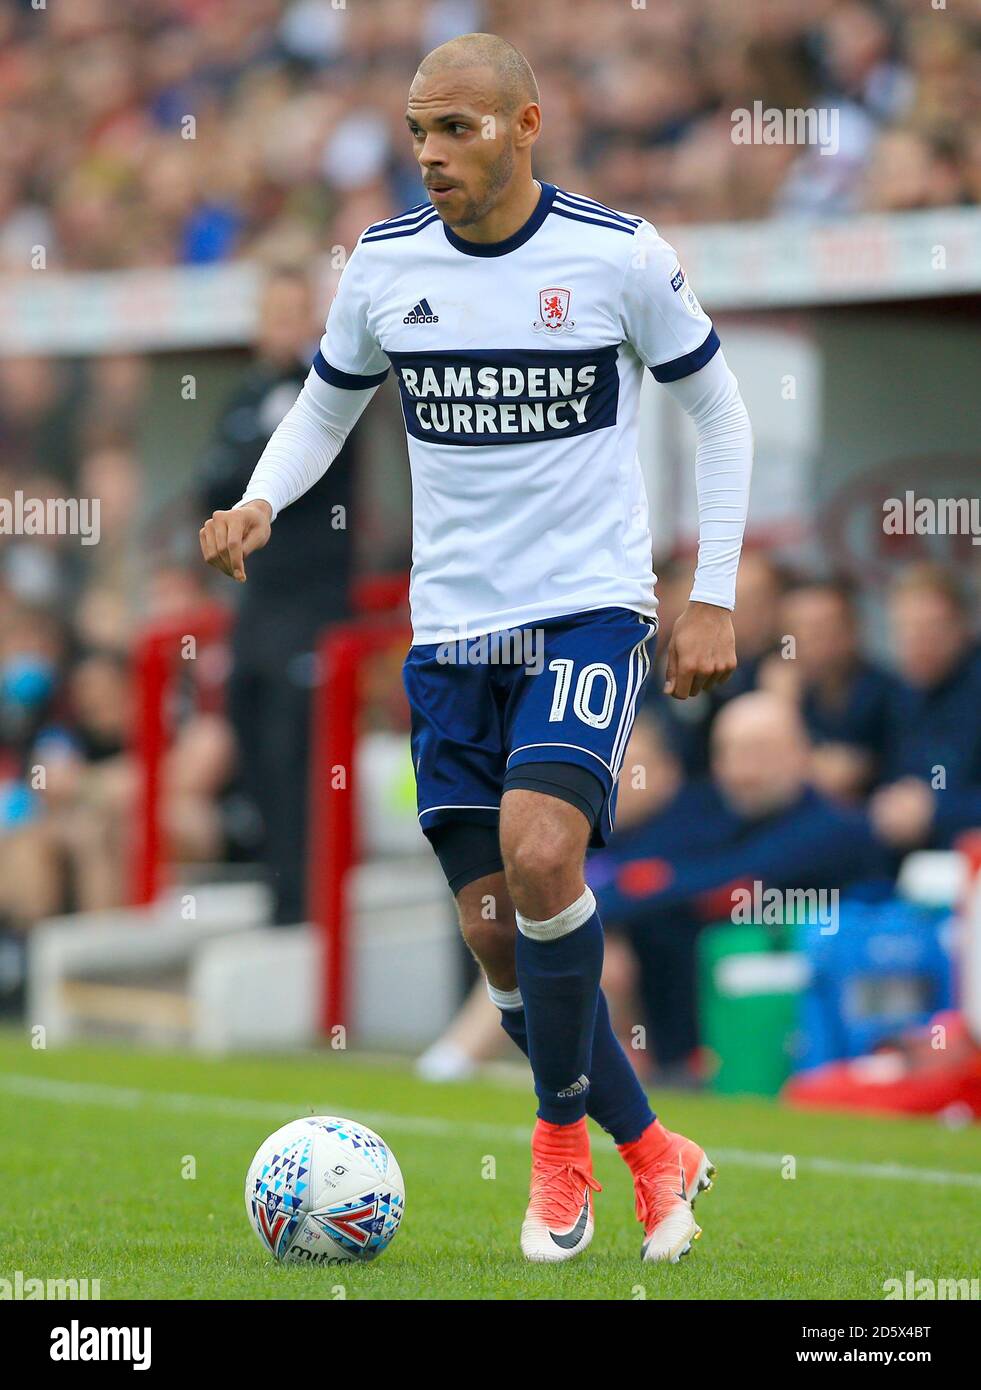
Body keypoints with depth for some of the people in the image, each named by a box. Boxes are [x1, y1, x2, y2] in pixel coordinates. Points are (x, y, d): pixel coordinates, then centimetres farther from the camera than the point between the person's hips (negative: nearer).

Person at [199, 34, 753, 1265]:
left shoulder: (618, 256, -8)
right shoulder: (387, 264, 2)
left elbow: (717, 409, 4)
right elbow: (326, 403, 17)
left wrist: (714, 598, 0)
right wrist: (259, 502, -4)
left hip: (589, 608, -4)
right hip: (450, 629, 4)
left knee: (538, 854, -26)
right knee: (494, 931, 2)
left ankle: (562, 1139, -5)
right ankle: (653, 1158, 21)